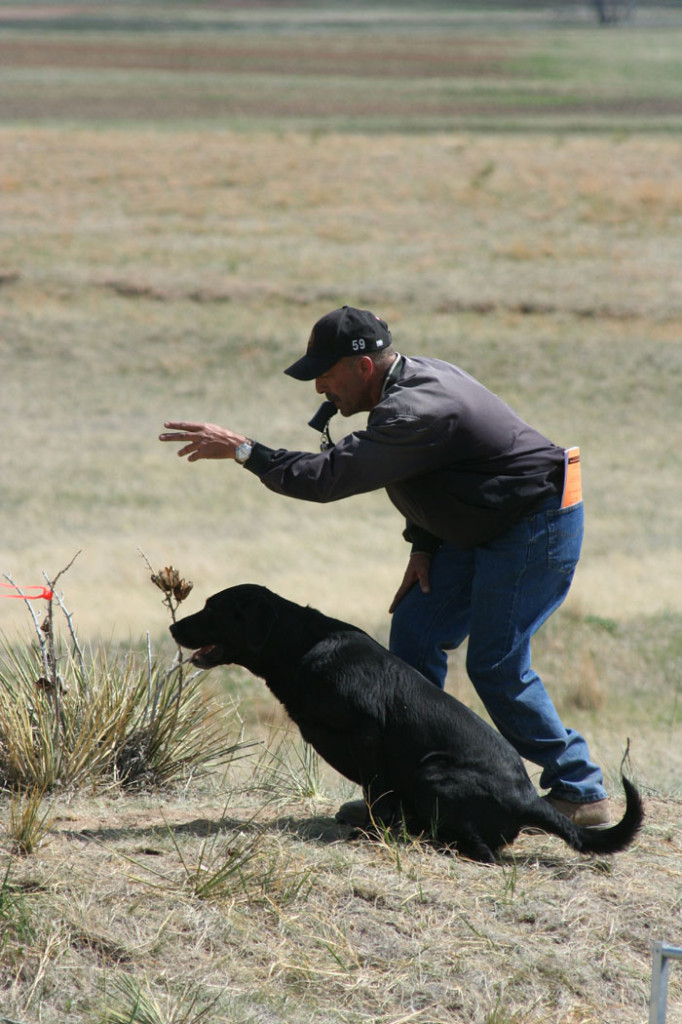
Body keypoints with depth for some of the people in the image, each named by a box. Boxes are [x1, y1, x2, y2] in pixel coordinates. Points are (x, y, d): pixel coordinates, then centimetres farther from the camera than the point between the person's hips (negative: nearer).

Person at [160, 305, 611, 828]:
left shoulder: (416, 413, -28)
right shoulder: (414, 377, 4)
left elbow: (329, 476, -30)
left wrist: (242, 450, -26)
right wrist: (423, 547, 7)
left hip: (538, 525, -10)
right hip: (486, 529, 10)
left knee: (496, 665, -10)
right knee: (416, 629, 5)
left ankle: (581, 793, 1)